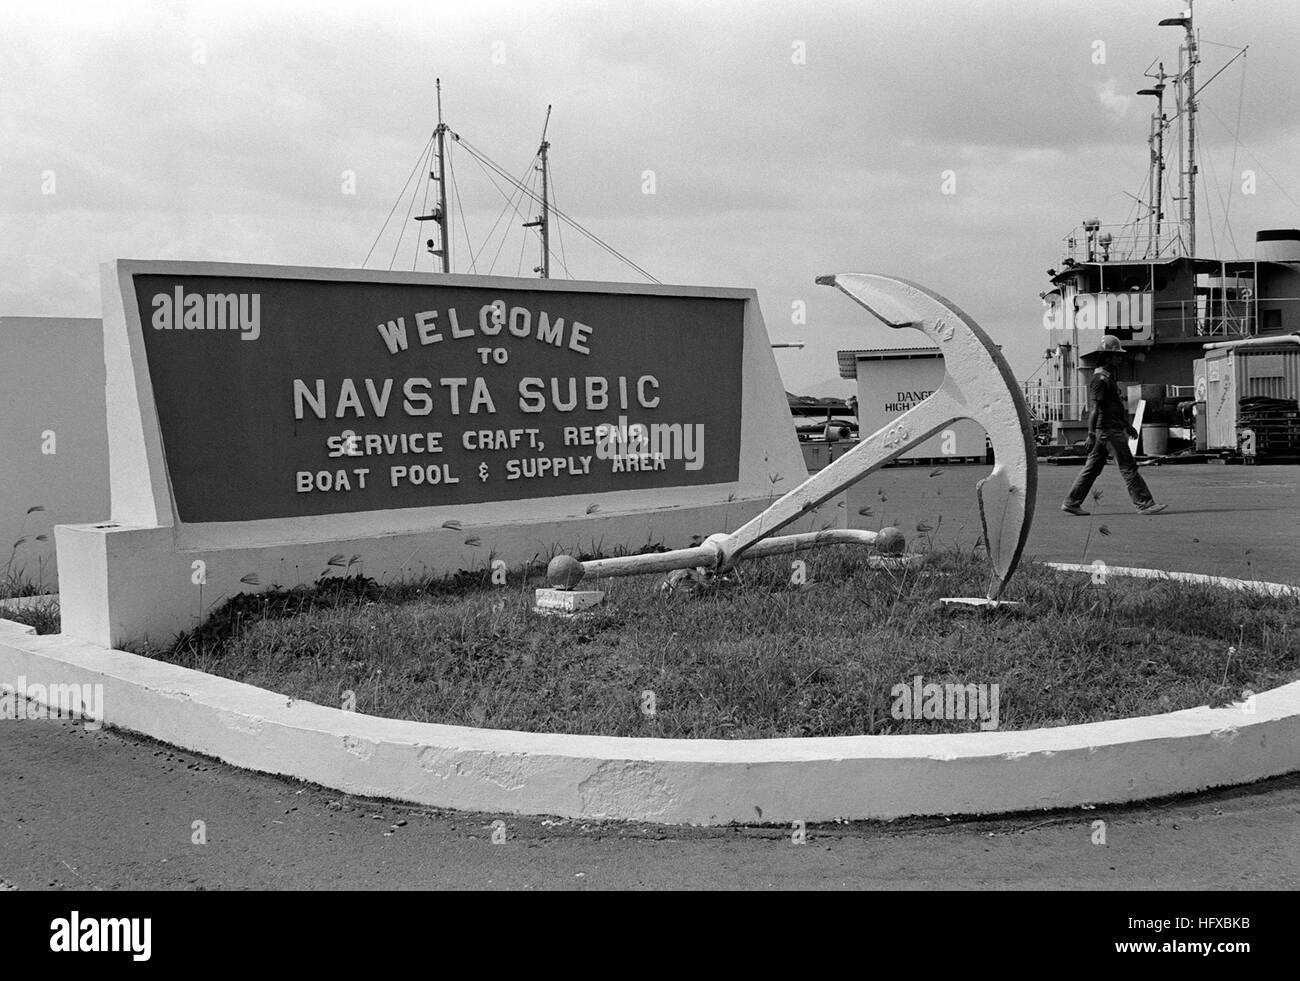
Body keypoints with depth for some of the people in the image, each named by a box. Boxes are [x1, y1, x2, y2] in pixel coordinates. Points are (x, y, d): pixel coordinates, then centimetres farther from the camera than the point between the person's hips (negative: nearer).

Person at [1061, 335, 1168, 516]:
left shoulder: (1108, 376, 18)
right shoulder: (1100, 379, -14)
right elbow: (1095, 408, -19)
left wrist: (1127, 425, 28)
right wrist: (1091, 435, -23)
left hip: (1107, 431, 10)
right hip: (1109, 430, -10)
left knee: (1093, 468, 10)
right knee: (1128, 467, -6)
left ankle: (1071, 503, 10)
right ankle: (1144, 504, -4)